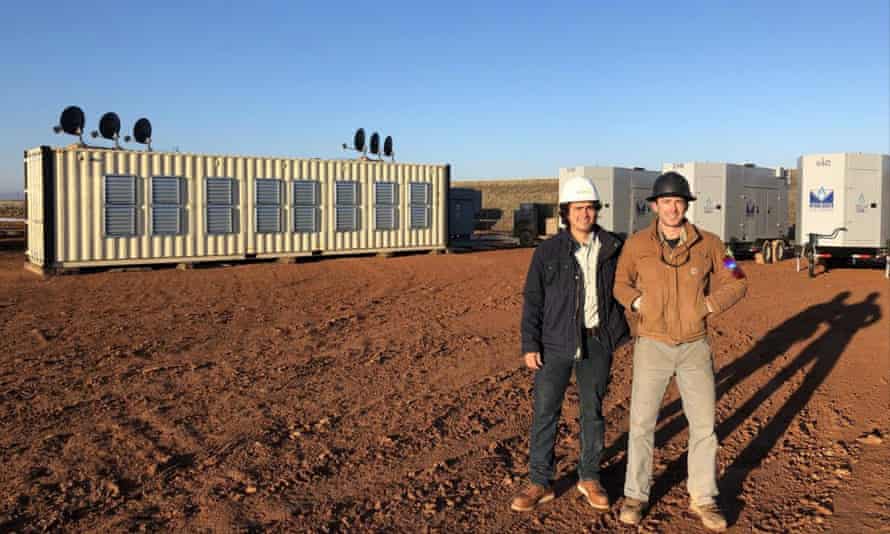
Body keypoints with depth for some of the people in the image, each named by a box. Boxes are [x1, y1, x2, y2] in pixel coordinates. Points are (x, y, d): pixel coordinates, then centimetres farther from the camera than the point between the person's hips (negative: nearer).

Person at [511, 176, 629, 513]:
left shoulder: (612, 248, 2)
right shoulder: (548, 252, -4)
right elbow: (533, 300, -3)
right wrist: (529, 345, -8)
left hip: (597, 342, 2)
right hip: (555, 343, -1)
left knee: (593, 411, 12)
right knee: (545, 411, 1)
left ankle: (589, 478, 28)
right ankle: (539, 482, 14)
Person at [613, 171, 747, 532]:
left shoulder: (708, 243, -4)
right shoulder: (637, 244, -7)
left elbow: (736, 283, 4)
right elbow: (621, 284, 7)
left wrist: (708, 306, -12)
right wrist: (636, 302, -13)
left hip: (695, 347, 1)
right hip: (652, 346, -1)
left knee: (704, 424, 6)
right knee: (641, 423, 3)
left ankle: (702, 498, 24)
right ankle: (636, 495, 21)